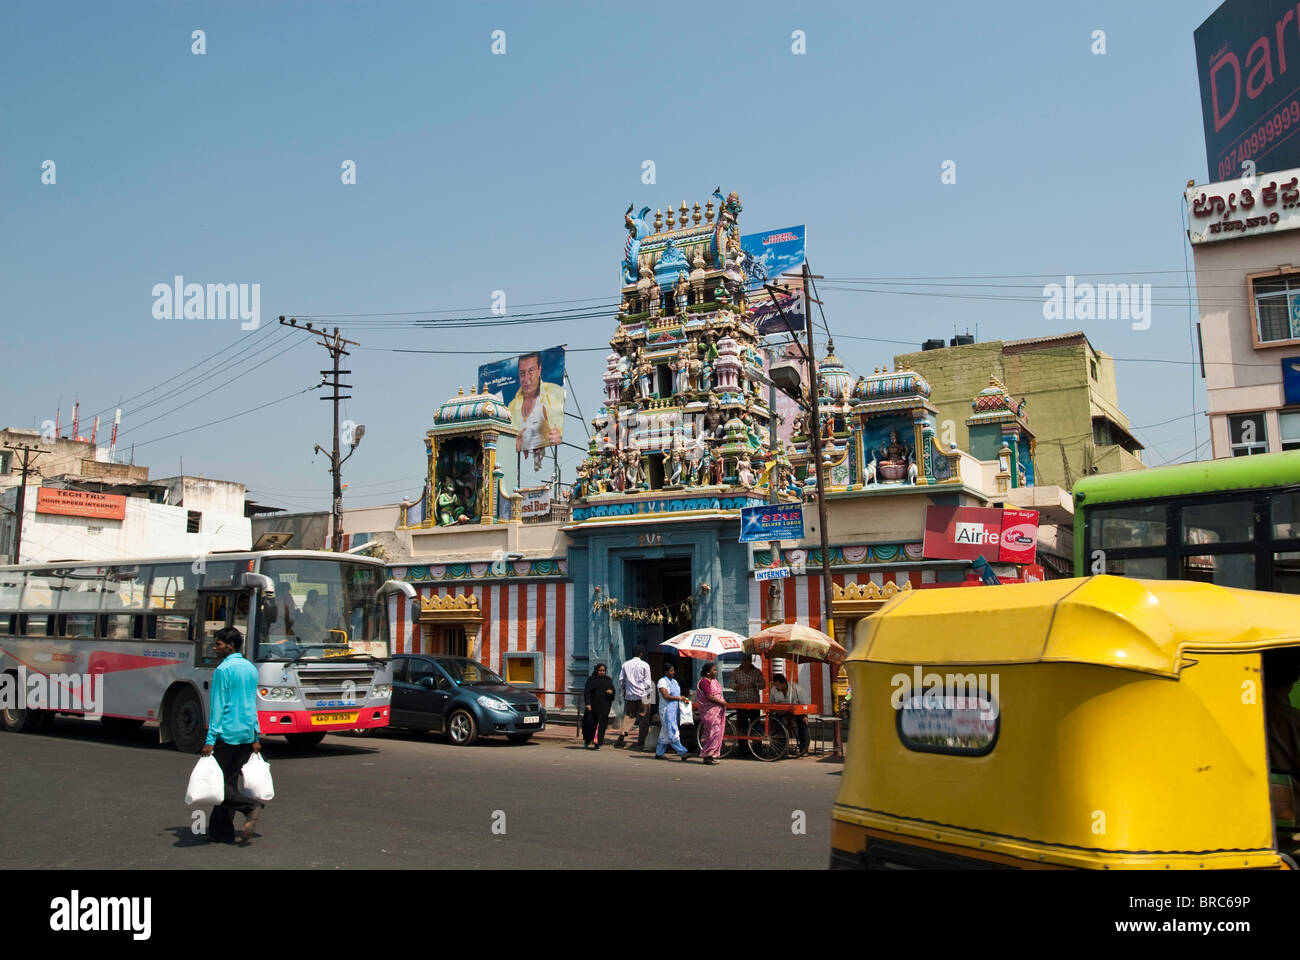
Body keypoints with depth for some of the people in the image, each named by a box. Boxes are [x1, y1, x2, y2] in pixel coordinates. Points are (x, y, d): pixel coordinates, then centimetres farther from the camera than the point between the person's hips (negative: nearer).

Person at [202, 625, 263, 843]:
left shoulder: (223, 670, -10)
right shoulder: (251, 669, 14)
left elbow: (218, 706, -14)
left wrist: (210, 739, -13)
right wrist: (255, 737, 20)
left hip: (227, 734, -8)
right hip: (247, 735, 8)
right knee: (230, 781, 12)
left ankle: (249, 807, -19)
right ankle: (221, 831, 13)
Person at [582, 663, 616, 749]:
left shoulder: (608, 680, 12)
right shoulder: (591, 679, 4)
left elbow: (613, 691, 14)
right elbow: (587, 692, -2)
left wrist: (611, 691, -10)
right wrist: (588, 703, -13)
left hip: (604, 707, 2)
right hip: (592, 706, -2)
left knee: (601, 725, 0)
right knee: (590, 723, -1)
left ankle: (597, 743, 6)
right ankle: (587, 741, 19)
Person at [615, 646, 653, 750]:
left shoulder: (625, 665, 5)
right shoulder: (644, 665, -6)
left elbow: (621, 679, 9)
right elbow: (647, 682, -5)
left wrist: (624, 691, 22)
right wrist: (648, 693, 6)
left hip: (629, 695, 3)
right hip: (642, 695, -3)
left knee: (628, 715, 13)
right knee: (643, 718, 4)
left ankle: (622, 734, -5)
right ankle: (640, 743, 4)